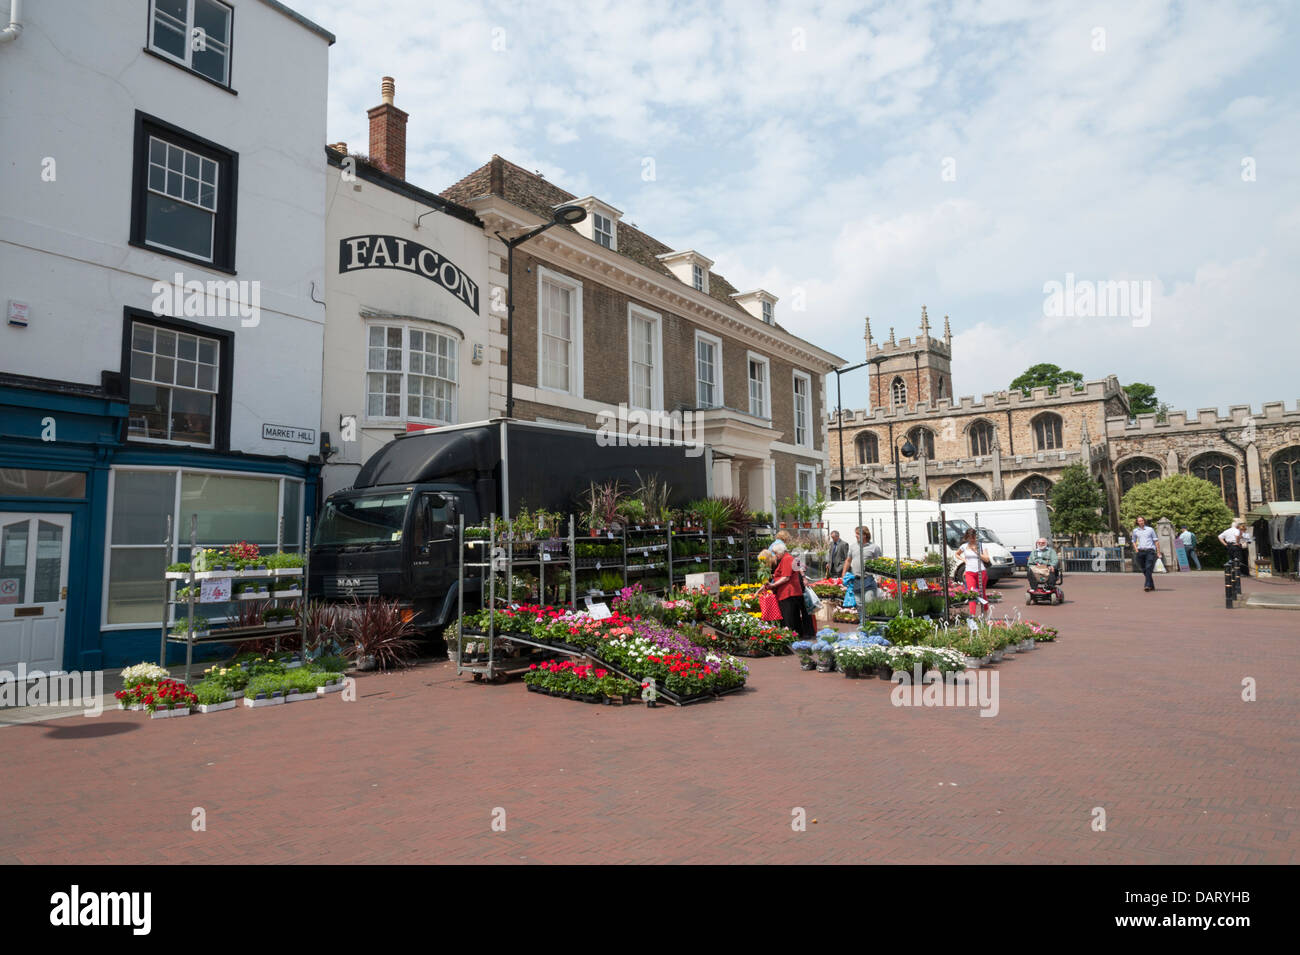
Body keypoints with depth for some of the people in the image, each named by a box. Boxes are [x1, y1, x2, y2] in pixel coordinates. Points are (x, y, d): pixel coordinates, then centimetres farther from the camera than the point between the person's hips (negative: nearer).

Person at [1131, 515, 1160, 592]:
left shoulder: (1150, 529, 8)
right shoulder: (1135, 531, 14)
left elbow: (1156, 541, 8)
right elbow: (1134, 541, 25)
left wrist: (1158, 552, 2)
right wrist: (1136, 549, 8)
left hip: (1150, 551, -3)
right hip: (1140, 551, 3)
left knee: (1148, 568, -17)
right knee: (1144, 570, 4)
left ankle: (1147, 585, -25)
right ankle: (1152, 586, 16)